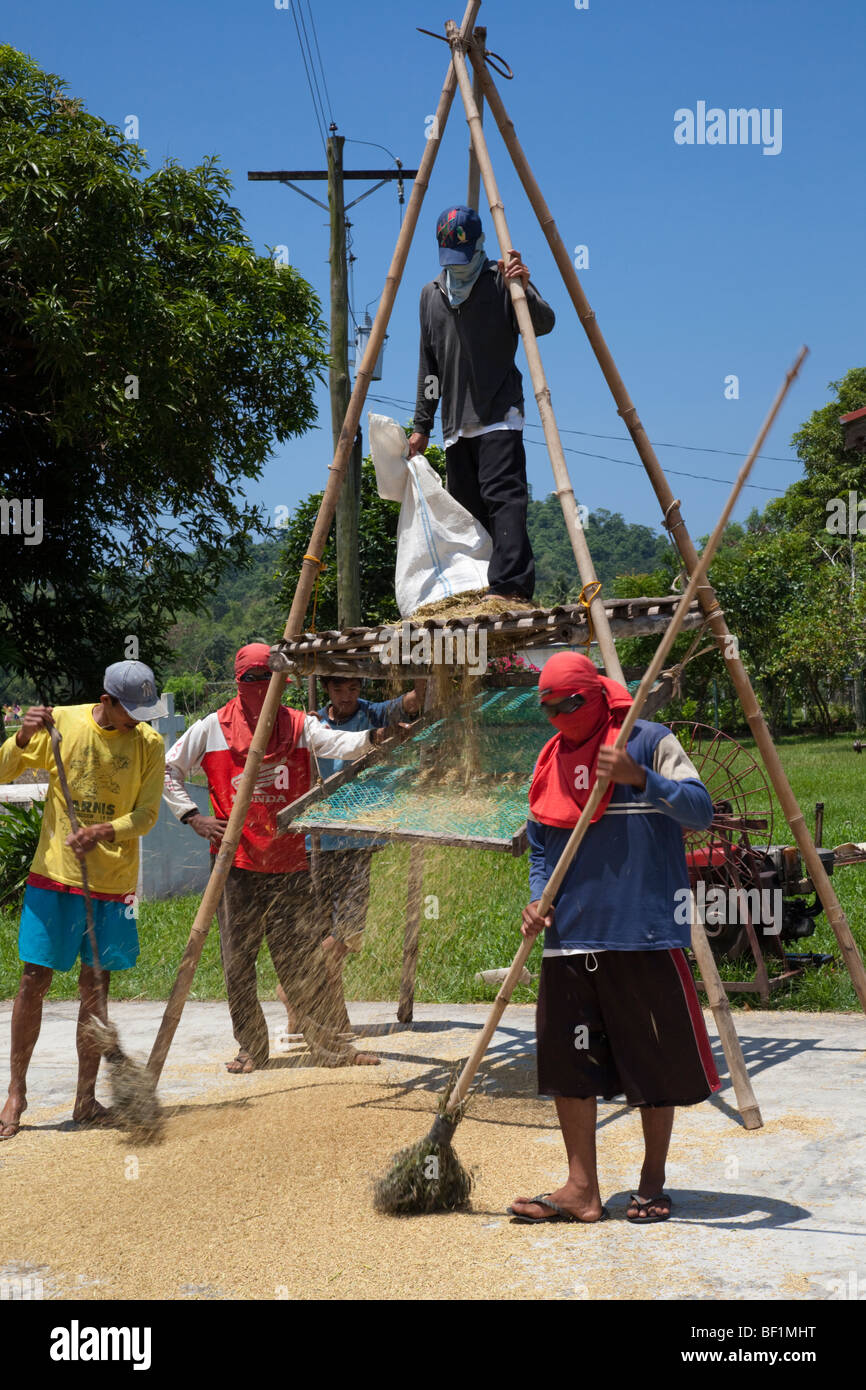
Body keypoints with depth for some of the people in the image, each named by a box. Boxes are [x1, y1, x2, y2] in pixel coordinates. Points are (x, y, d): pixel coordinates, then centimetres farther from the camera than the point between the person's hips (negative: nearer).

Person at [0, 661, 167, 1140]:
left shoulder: (148, 744, -1)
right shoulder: (61, 722, -3)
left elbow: (146, 814, -3)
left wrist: (102, 832, -22)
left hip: (113, 881, 1)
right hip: (54, 872, -1)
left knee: (96, 987, 4)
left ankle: (86, 1099, 15)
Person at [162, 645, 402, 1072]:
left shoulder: (299, 725, 4)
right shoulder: (213, 728, 2)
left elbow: (337, 743, -14)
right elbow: (168, 771, 10)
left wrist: (370, 738, -35)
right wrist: (193, 817, 0)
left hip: (290, 864, 1)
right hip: (236, 864, 0)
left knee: (307, 959, 3)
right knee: (238, 961, 4)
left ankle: (330, 1044, 10)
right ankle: (251, 1047, 19)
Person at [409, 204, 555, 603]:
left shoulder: (500, 280, 0)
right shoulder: (431, 294, 17)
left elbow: (544, 324, -12)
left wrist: (524, 289, -30)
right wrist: (422, 425, 19)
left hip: (498, 417, -6)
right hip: (455, 425, 6)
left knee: (503, 496, -19)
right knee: (467, 509, 5)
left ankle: (510, 586, -28)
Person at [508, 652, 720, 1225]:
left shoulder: (649, 742, -1)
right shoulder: (550, 761, 15)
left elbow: (701, 811, -10)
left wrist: (639, 778, -23)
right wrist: (538, 901, 4)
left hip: (644, 935, -5)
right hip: (572, 937, 5)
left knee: (654, 1066, 4)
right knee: (569, 1065, 4)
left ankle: (653, 1183, 18)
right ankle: (582, 1189, 12)